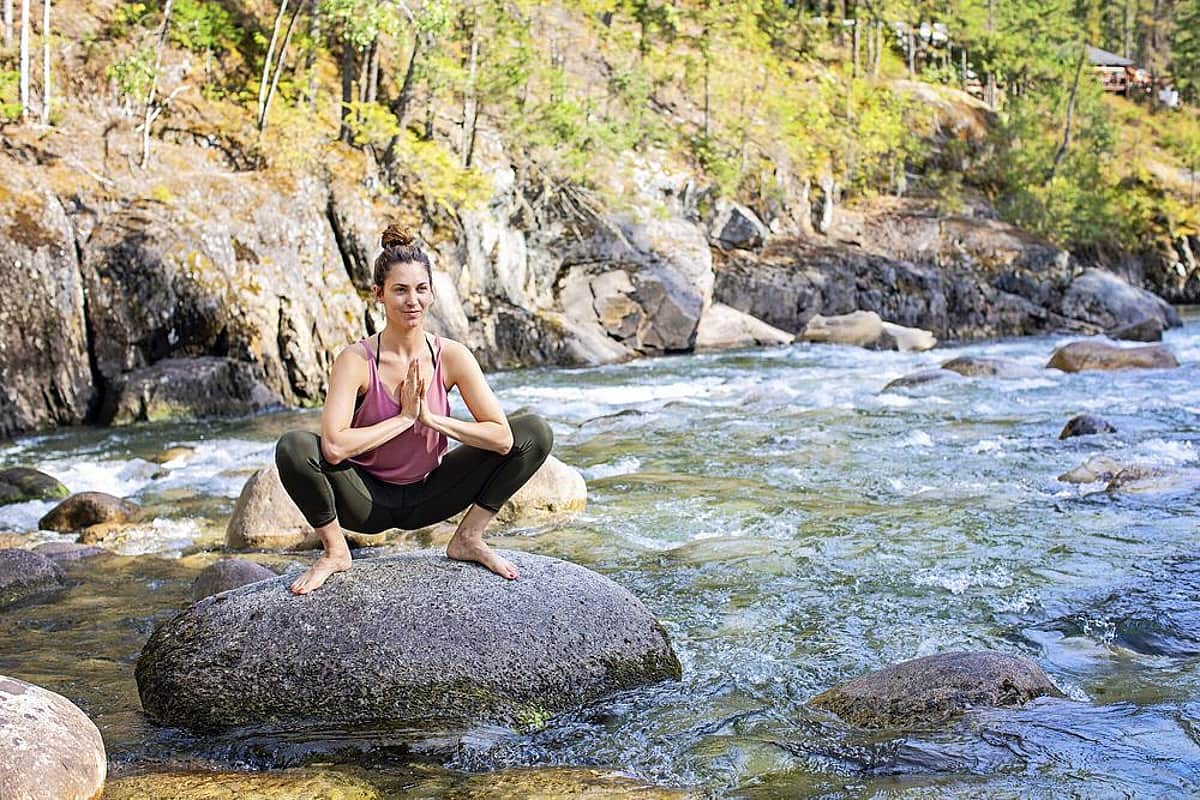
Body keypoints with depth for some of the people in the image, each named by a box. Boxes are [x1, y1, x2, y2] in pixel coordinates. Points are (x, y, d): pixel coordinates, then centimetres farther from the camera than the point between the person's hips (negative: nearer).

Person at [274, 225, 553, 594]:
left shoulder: (451, 356, -11)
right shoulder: (357, 360, -19)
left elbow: (502, 438, -17)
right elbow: (334, 447, -34)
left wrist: (432, 419, -24)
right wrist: (404, 418, -26)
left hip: (427, 497, 3)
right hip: (367, 501, -2)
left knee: (535, 432, -10)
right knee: (293, 447, -32)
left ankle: (468, 539, 3)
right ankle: (335, 550, -6)